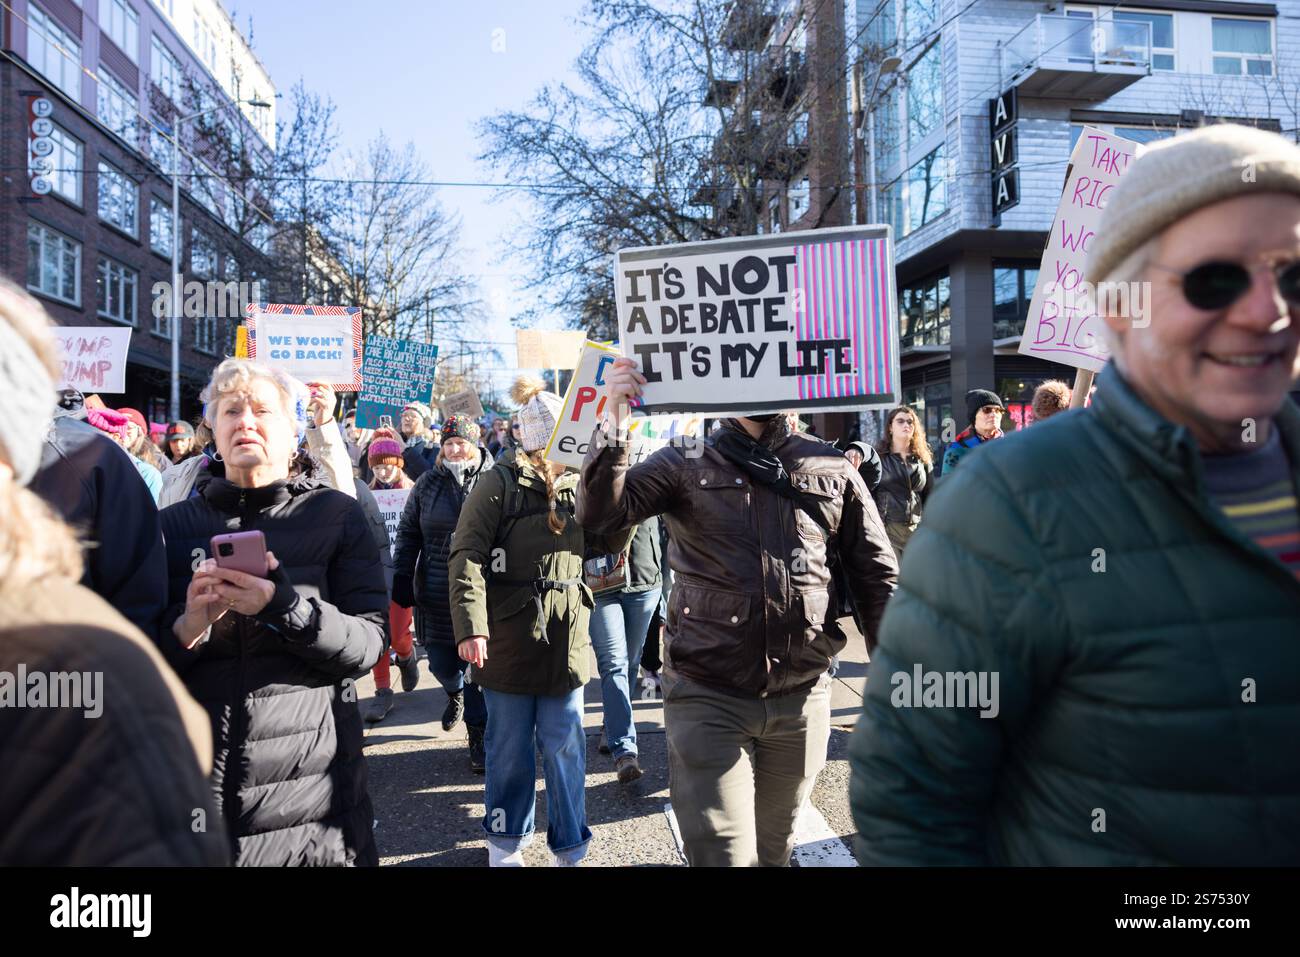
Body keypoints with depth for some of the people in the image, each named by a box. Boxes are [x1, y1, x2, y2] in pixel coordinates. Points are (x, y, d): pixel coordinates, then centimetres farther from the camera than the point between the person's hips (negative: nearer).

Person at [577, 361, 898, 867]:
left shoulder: (834, 470, 4)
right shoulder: (685, 464, 0)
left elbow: (877, 577, 7)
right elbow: (601, 512, -12)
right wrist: (614, 417, -24)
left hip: (802, 698, 3)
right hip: (706, 696, -2)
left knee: (773, 849, 21)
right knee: (722, 852, -4)